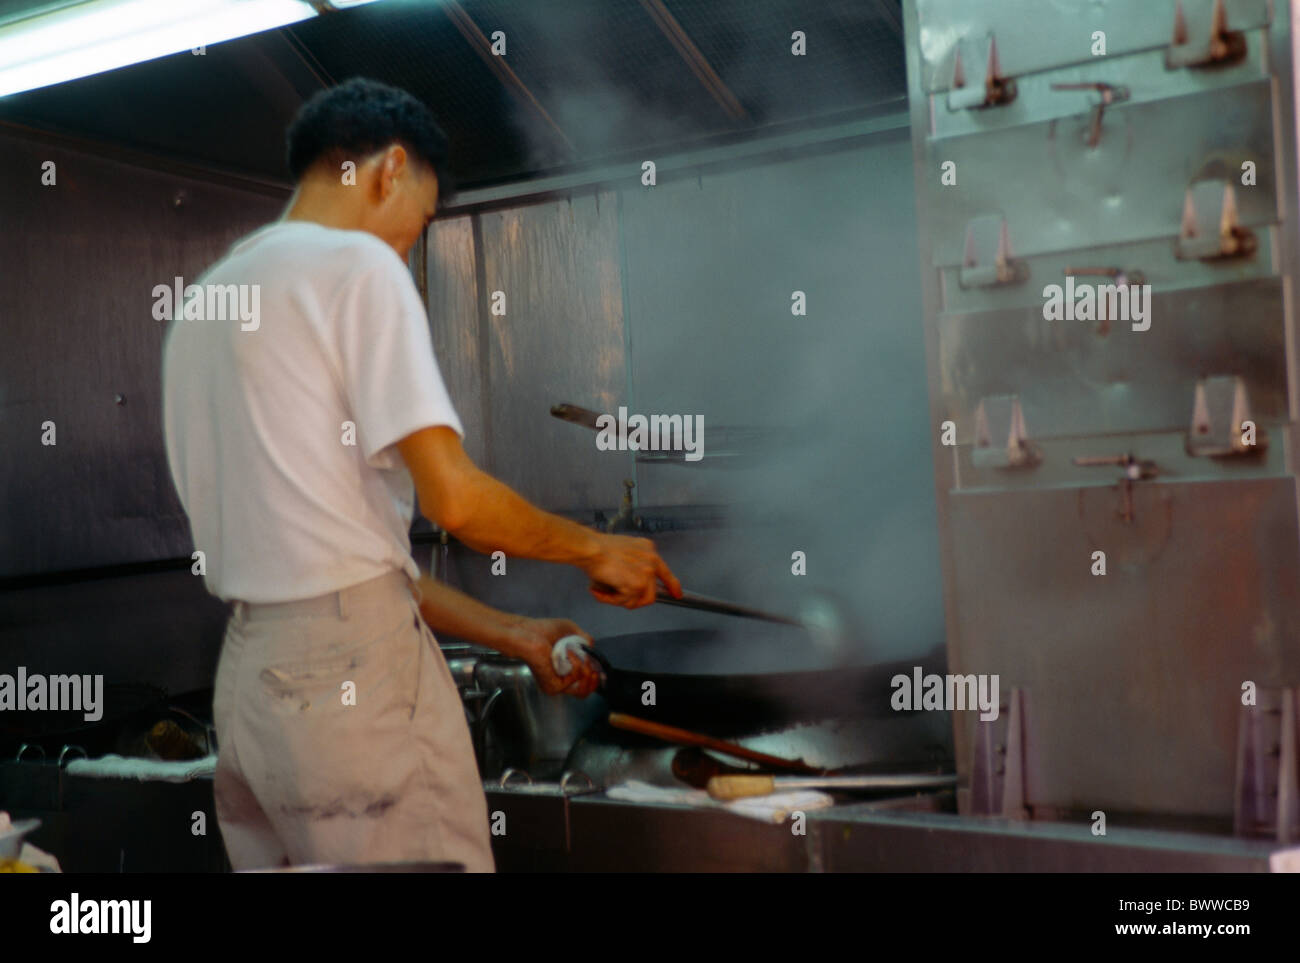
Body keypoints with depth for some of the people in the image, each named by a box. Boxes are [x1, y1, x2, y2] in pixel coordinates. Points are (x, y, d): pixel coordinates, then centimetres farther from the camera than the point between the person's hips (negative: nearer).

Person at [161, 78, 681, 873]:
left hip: (247, 674, 9)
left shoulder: (202, 302, 19)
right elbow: (452, 495, -16)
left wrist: (511, 635, 19)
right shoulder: (358, 264, -6)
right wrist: (596, 549, 2)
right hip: (354, 666, -8)